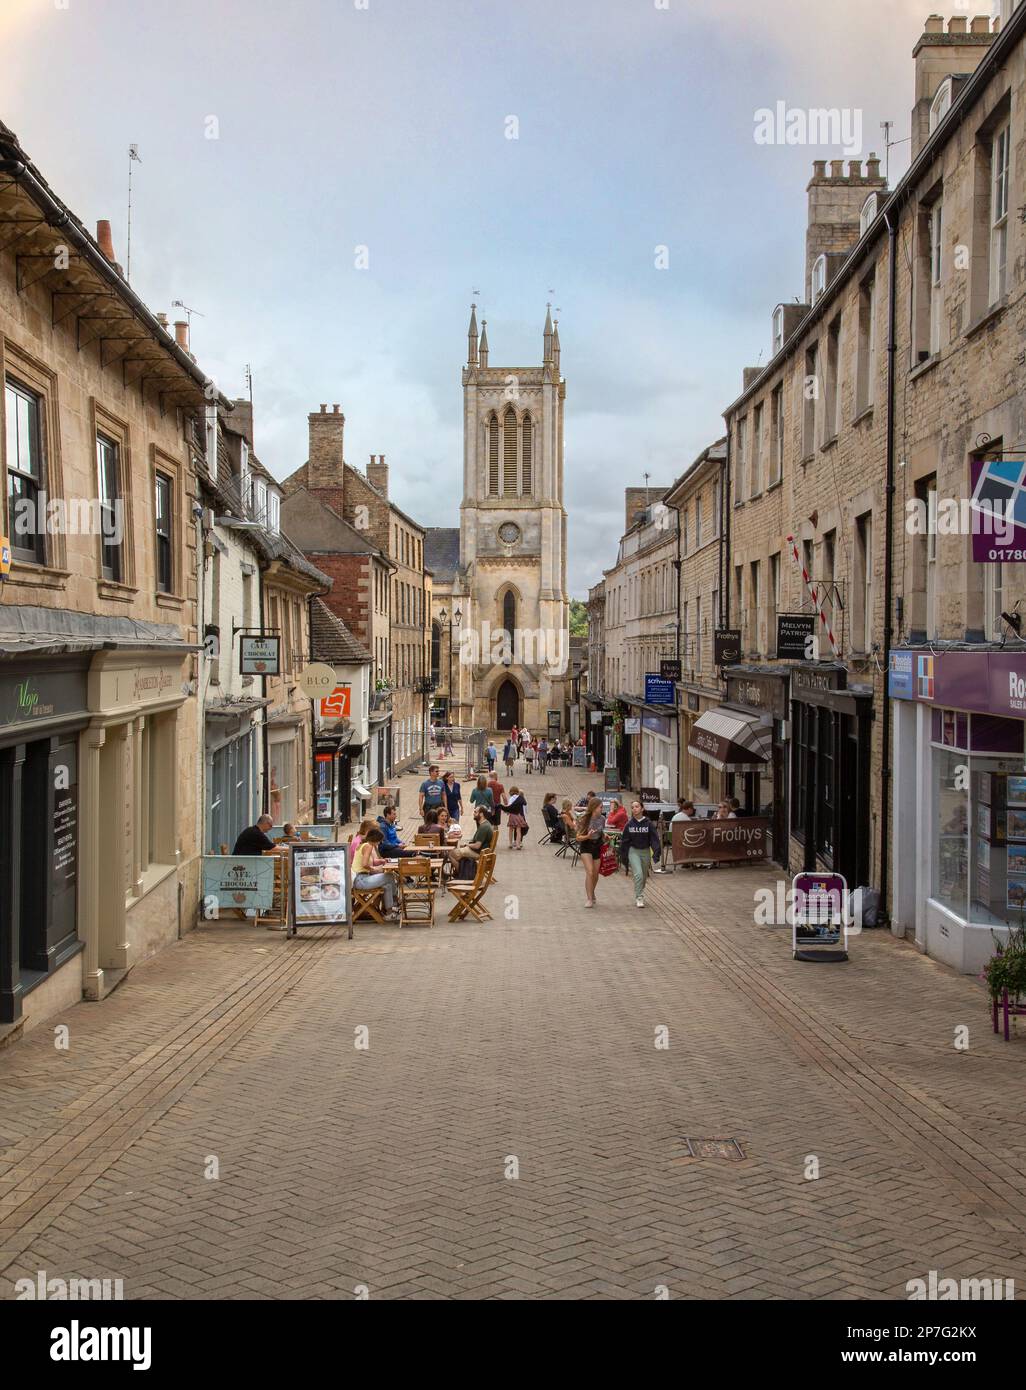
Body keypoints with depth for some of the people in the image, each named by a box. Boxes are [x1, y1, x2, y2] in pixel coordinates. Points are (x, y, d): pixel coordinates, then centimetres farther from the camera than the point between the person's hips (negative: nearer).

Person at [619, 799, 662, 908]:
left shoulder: (648, 824, -6)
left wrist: (656, 852, -19)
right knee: (638, 874, -18)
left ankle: (640, 894, 38)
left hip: (645, 851, 1)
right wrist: (623, 856, 4)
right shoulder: (629, 824, -3)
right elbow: (624, 841, 3)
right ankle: (639, 898, -11)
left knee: (644, 877, 14)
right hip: (633, 851, -1)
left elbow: (655, 839, -7)